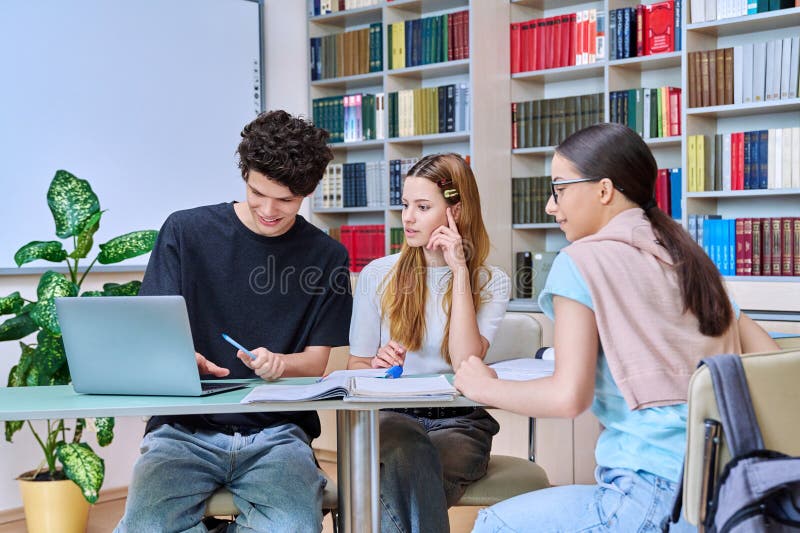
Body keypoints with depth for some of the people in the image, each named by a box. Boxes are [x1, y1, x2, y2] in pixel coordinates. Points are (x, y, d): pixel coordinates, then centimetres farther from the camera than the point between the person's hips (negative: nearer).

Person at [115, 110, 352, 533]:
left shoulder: (326, 256, 8)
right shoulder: (185, 231, 5)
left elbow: (317, 360, 8)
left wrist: (279, 363, -16)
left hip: (276, 432, 1)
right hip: (185, 427, -1)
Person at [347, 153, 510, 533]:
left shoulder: (491, 283, 5)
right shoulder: (377, 276, 8)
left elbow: (465, 364, -13)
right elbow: (357, 367, 10)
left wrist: (459, 272, -11)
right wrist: (377, 366, -15)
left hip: (458, 424, -1)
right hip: (391, 416, 1)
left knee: (404, 480, -35)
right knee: (406, 449, -37)